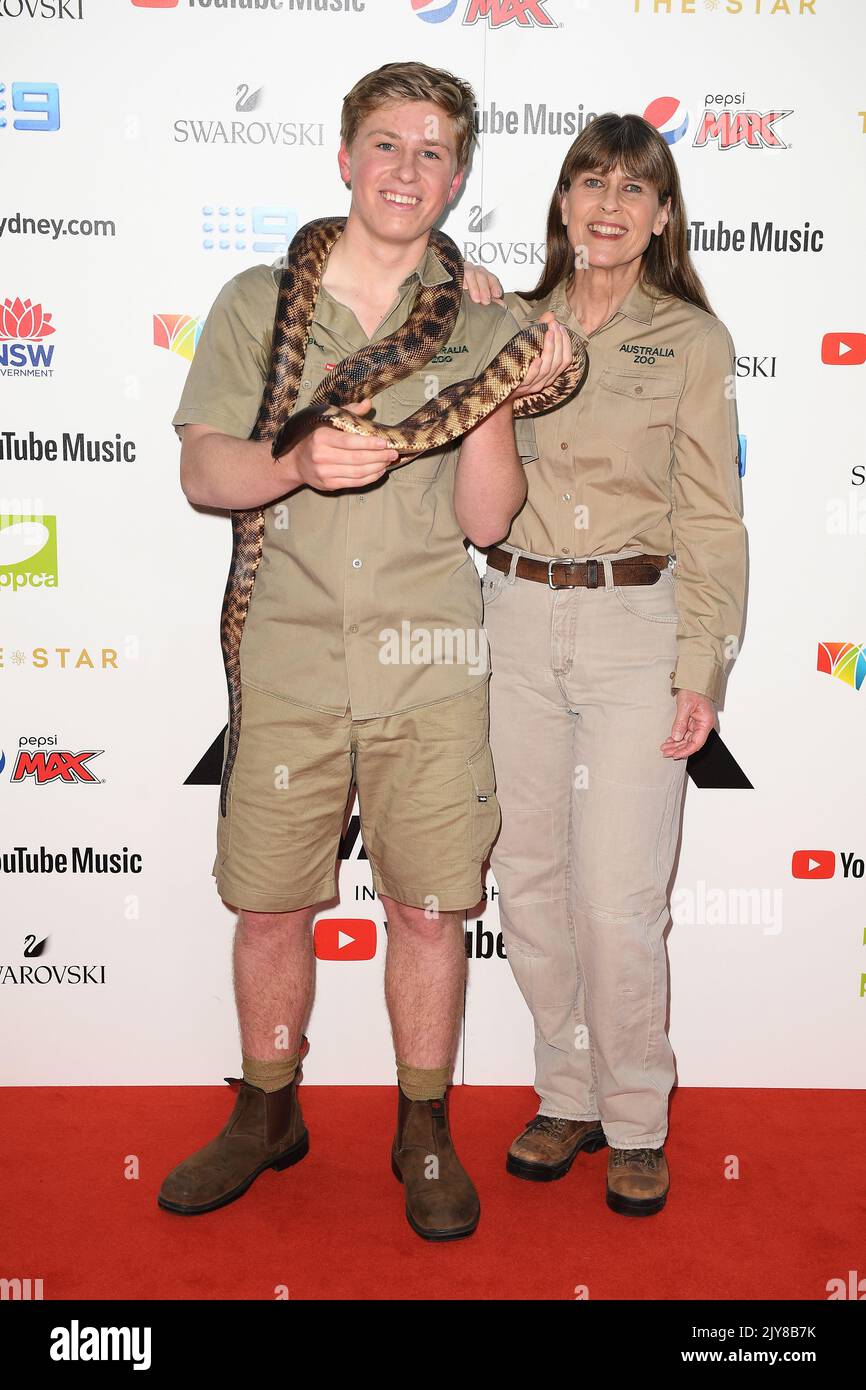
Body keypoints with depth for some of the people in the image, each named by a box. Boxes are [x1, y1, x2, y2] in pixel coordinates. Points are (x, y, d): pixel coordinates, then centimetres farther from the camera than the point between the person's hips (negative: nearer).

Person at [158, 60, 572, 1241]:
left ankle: (424, 1133, 27)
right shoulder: (259, 301, 7)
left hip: (431, 666, 0)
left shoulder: (483, 326, 6)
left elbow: (487, 517, 0)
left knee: (429, 910, 5)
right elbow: (202, 470, 0)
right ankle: (267, 1118, 32)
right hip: (290, 658, 1)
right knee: (268, 906, 9)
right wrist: (298, 461, -19)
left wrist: (496, 399, -16)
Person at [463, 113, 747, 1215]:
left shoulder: (692, 340, 3)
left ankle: (635, 1121, 18)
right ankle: (567, 1095, 27)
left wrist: (703, 667, -8)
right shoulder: (511, 322, 11)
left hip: (635, 625, -3)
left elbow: (711, 518, 1)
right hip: (516, 618, 3)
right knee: (529, 879, 9)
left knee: (618, 899, -4)